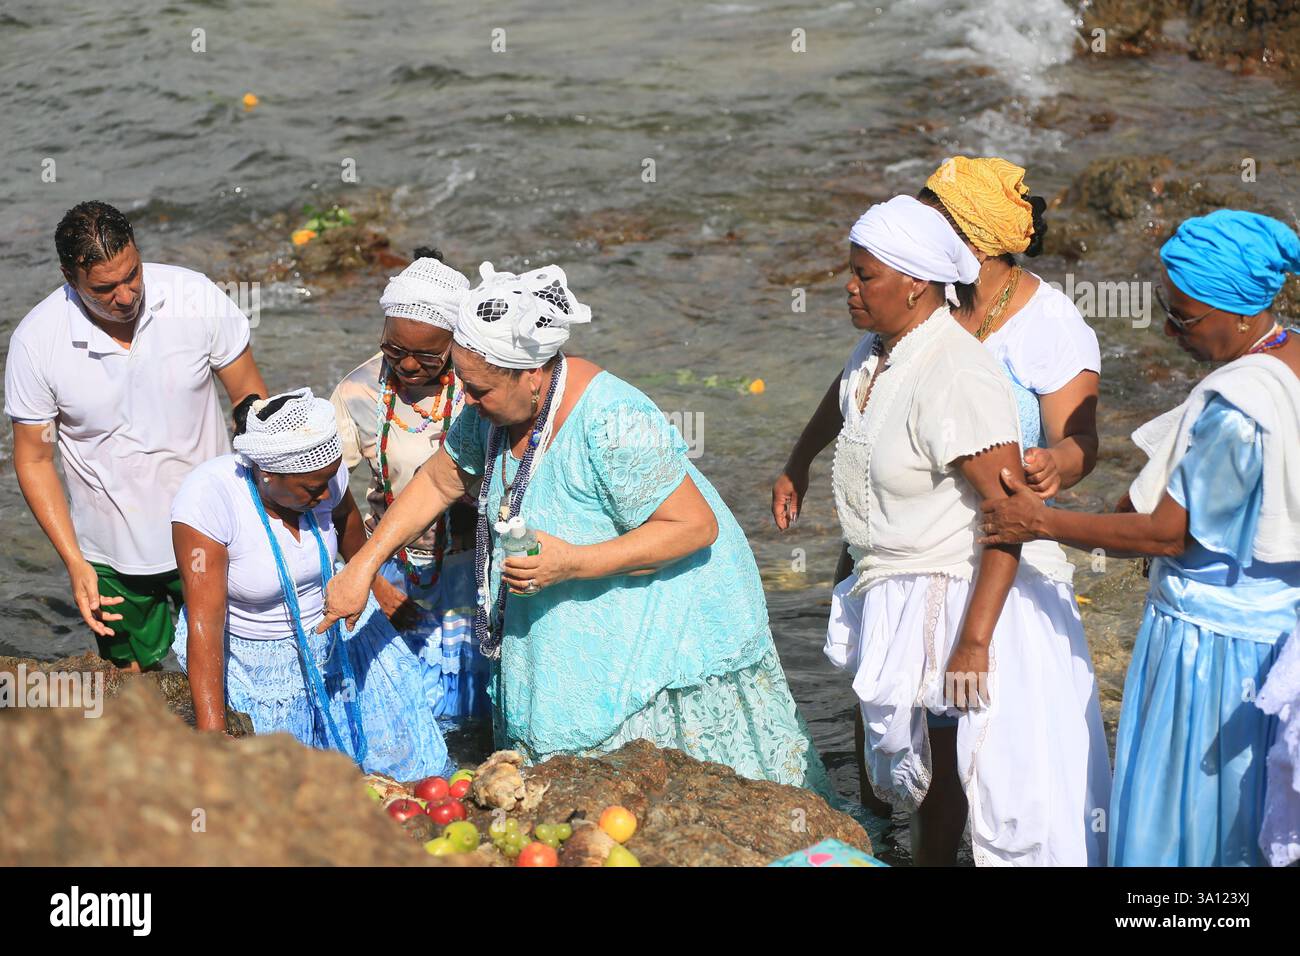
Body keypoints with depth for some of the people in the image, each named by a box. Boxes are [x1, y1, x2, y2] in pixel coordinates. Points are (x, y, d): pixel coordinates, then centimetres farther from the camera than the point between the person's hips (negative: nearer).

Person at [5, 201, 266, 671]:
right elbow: (33, 459, -6)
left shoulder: (196, 297, -16)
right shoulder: (36, 341, -16)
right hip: (112, 558, 0)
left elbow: (249, 397, -4)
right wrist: (74, 562, -11)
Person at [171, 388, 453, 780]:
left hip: (334, 632, 4)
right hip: (251, 656, -4)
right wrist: (212, 735, -36)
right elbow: (205, 622, -31)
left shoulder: (323, 473, -16)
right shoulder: (208, 497, -30)